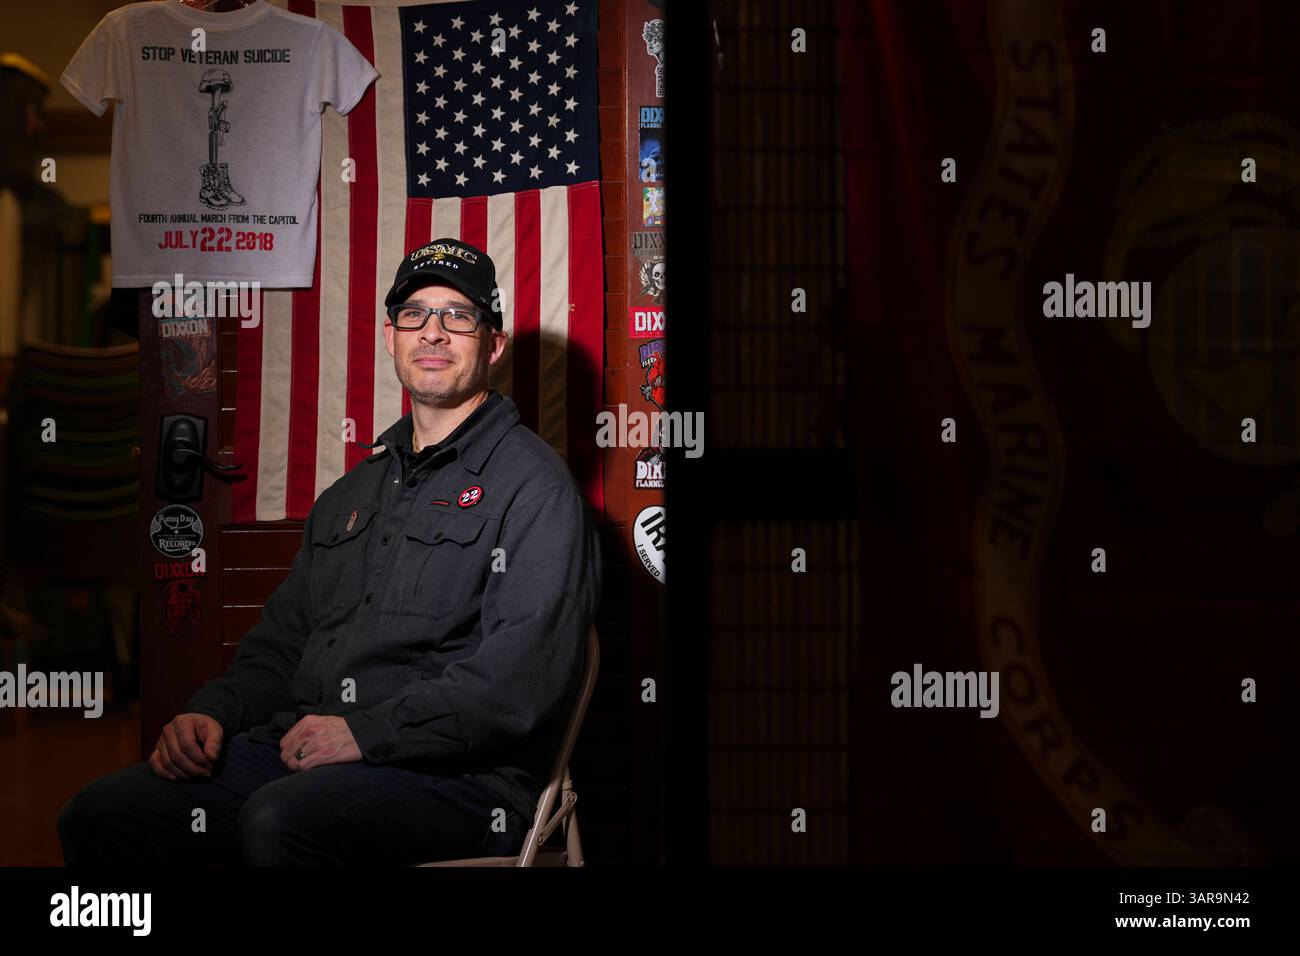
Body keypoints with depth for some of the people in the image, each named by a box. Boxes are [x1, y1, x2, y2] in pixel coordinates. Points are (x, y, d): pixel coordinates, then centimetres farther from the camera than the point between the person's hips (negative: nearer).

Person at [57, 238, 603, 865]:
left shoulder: (533, 484, -3)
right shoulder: (353, 493, 24)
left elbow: (523, 674, -16)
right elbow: (282, 642, 27)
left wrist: (367, 732, -20)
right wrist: (215, 712, 7)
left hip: (461, 774, -7)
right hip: (302, 745, 7)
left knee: (280, 820, -36)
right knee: (98, 815, -8)